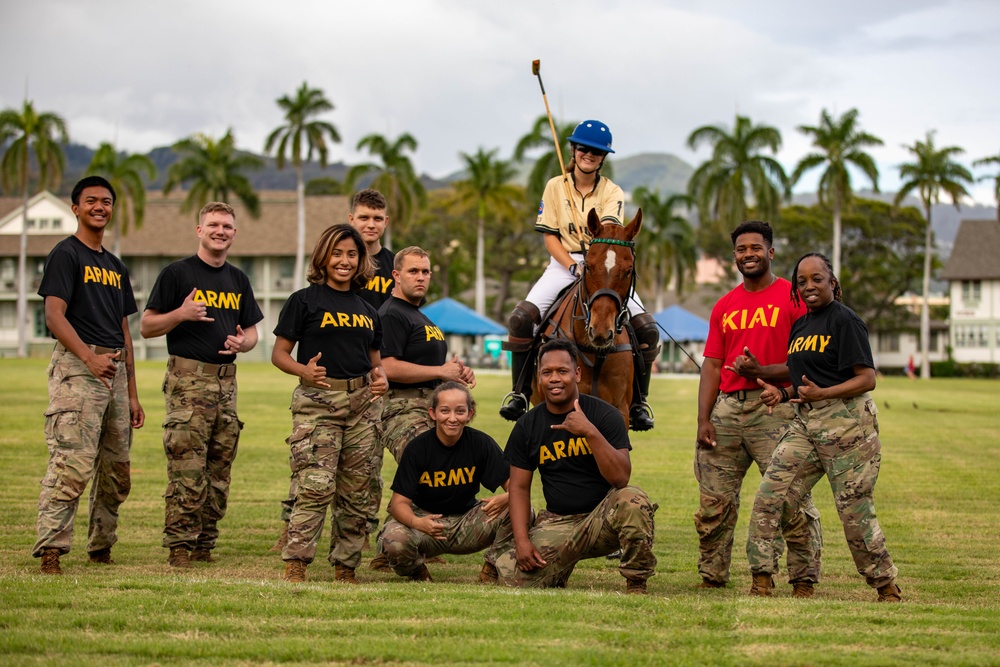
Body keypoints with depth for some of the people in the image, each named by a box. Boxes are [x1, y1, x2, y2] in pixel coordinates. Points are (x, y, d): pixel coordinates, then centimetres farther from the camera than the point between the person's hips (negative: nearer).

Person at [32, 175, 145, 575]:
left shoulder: (116, 267, 22)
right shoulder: (65, 255, -1)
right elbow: (54, 315, -13)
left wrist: (132, 394, 18)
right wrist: (88, 357, -27)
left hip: (115, 371, 8)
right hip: (76, 367, -8)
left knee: (116, 470, 10)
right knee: (72, 463, -17)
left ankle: (101, 548, 21)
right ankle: (50, 549, -19)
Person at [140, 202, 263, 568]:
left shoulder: (238, 279, 18)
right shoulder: (177, 273, 1)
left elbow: (251, 331, 23)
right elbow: (146, 327, 0)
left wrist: (242, 342, -1)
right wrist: (182, 314, -17)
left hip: (226, 380, 6)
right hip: (188, 378, -6)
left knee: (219, 471, 6)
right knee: (187, 471, -11)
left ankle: (205, 544, 12)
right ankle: (180, 546, -6)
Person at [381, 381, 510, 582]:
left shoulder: (481, 443, -9)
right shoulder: (417, 448, -13)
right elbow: (399, 502, -16)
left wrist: (506, 498, -37)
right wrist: (416, 522, -40)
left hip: (467, 524, 1)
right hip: (425, 518, -1)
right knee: (394, 541, -35)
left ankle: (492, 569, -1)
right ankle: (417, 570, 2)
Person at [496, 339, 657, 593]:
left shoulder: (604, 415, -7)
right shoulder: (527, 426, 4)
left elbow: (621, 478, -18)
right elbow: (519, 487, 6)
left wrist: (590, 432, -30)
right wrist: (522, 541, -7)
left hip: (603, 516, -3)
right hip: (557, 522, 3)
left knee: (632, 500, -36)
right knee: (514, 576, -19)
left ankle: (636, 584, -16)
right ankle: (560, 569, 17)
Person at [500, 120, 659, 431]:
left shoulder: (612, 192, 4)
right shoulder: (555, 187, 6)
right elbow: (549, 236, 2)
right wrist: (573, 267, -15)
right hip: (564, 264, 0)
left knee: (646, 327, -19)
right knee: (521, 317, -24)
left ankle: (638, 402, -2)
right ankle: (520, 393, -11)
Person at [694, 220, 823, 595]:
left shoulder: (793, 298, 1)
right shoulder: (725, 306, 18)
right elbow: (712, 366, 15)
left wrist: (761, 371, -18)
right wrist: (703, 419, 4)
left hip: (775, 409, -5)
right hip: (726, 409, 5)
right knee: (714, 501, 5)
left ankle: (803, 580, -2)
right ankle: (711, 577, 14)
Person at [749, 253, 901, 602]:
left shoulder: (845, 320, -7)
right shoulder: (800, 325, 17)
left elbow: (867, 379, -12)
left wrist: (821, 393, -24)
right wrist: (782, 393, 5)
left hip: (846, 421, -8)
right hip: (805, 422, 8)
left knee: (853, 508, -5)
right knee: (768, 495, -3)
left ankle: (887, 588, 10)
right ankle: (760, 583, 2)